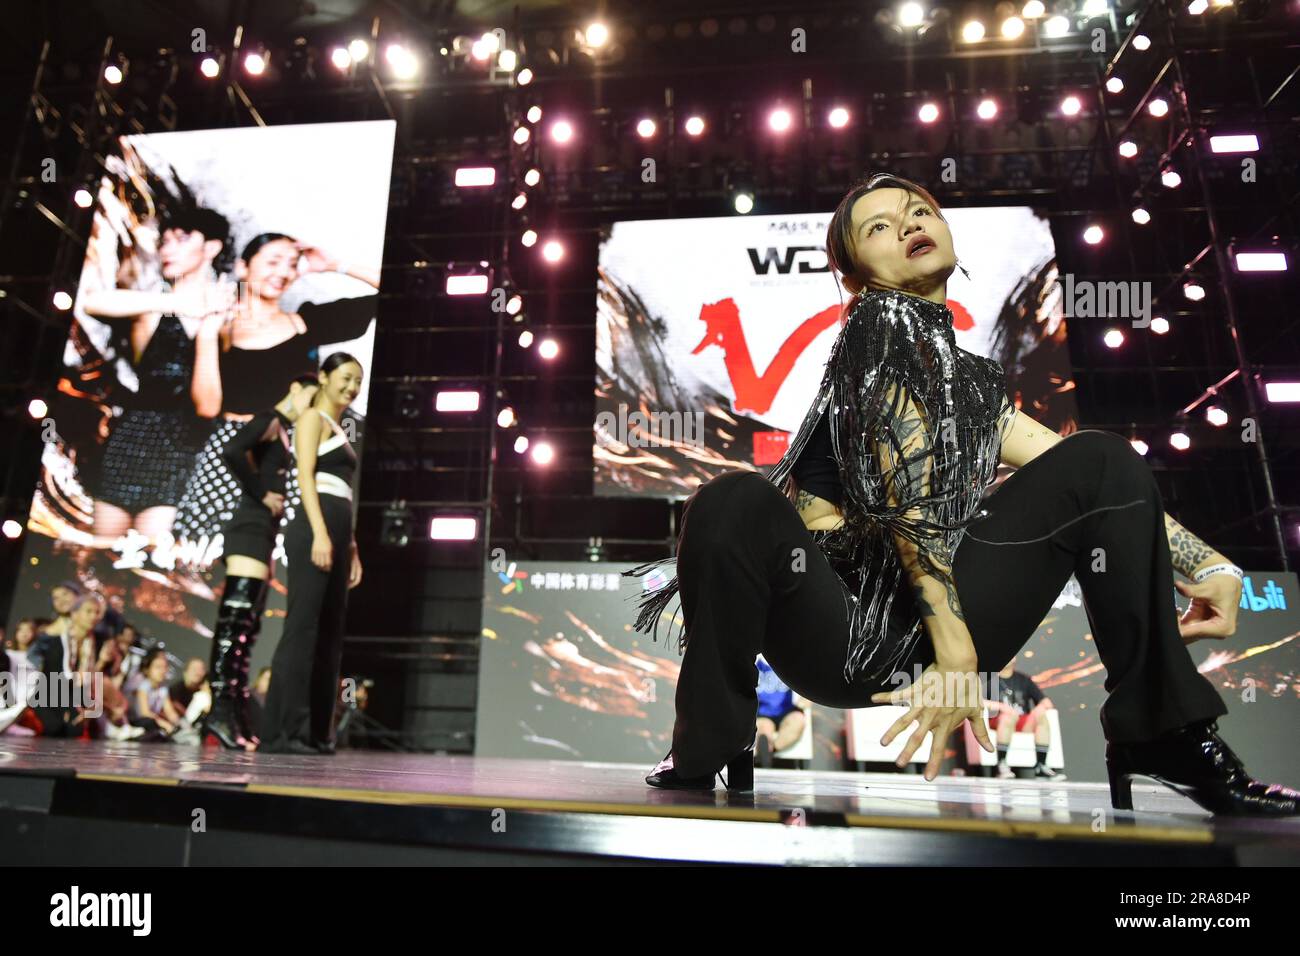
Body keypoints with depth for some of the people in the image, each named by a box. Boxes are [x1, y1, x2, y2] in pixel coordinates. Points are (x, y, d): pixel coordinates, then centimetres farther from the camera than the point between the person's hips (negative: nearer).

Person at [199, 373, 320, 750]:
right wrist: (263, 494, -14)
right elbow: (233, 451, -22)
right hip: (251, 529, -10)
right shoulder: (269, 420, -4)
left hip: (263, 533, 10)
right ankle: (221, 709, -13)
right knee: (236, 621, -13)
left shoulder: (282, 431, 22)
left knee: (246, 626, 7)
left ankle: (236, 715, 11)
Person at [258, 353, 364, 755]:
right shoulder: (313, 418, 1)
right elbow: (306, 476, -11)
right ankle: (281, 732, -6)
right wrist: (320, 534, -21)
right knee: (302, 628, -10)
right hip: (315, 531, -9)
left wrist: (352, 548, 19)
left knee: (329, 636, 7)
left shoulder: (338, 430, 26)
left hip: (337, 534, 9)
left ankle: (315, 731, 11)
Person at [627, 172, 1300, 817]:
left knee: (1103, 462, -2)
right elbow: (909, 499, -13)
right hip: (850, 636, -6)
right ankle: (705, 760, -13)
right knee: (735, 503, -36)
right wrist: (956, 652, -18)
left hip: (938, 619, 6)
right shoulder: (885, 321, -2)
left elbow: (1092, 475, 19)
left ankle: (1161, 735, 1)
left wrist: (1212, 565, 11)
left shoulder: (968, 376, 21)